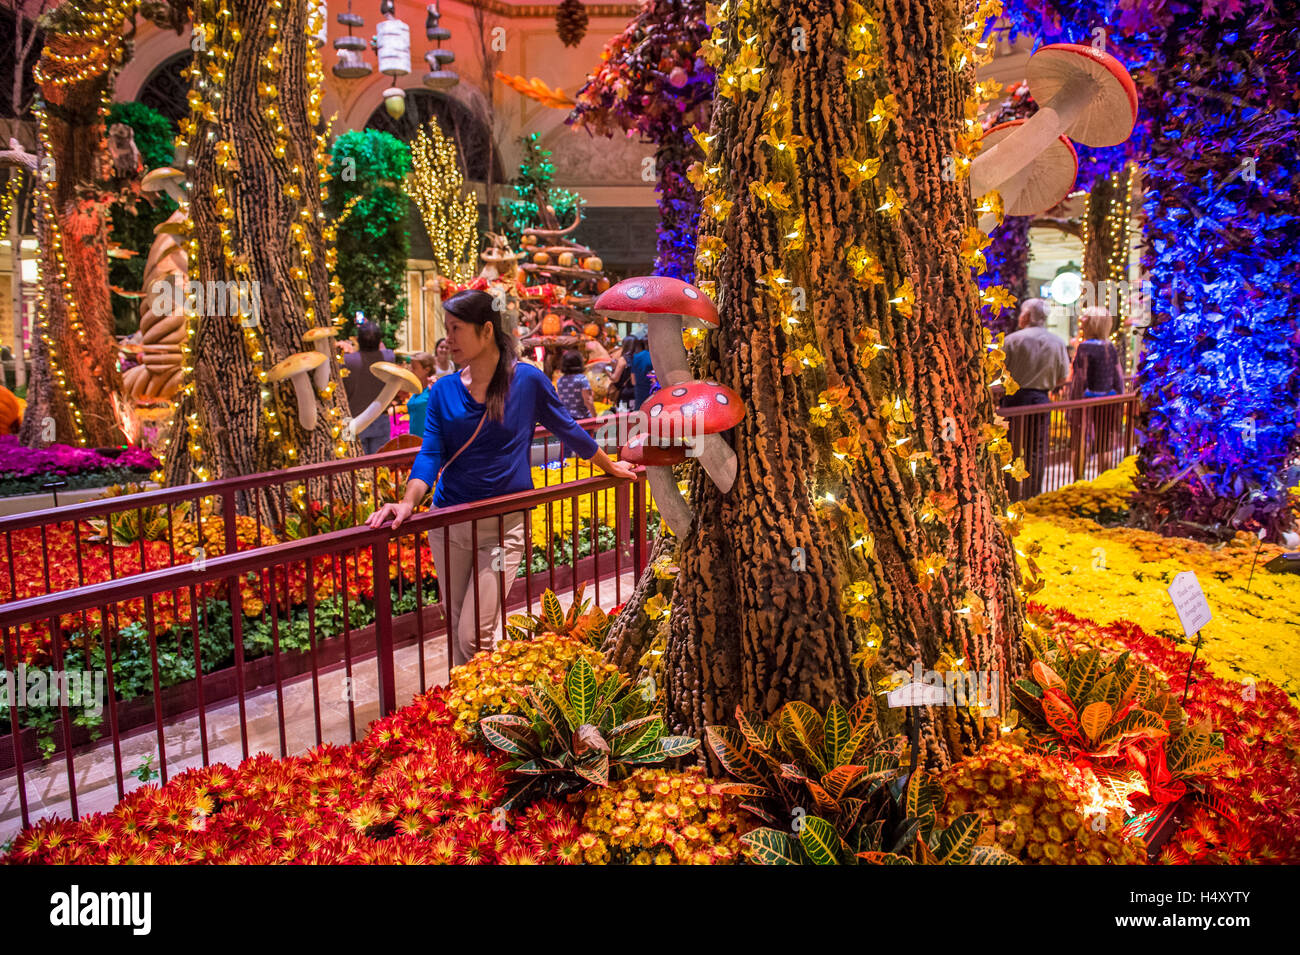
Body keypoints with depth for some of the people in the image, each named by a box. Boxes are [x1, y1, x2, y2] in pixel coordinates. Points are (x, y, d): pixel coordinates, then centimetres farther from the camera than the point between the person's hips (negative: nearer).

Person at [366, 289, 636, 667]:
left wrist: (611, 467, 20)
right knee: (457, 631, 14)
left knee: (474, 637, -9)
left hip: (504, 524, -3)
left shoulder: (527, 380, -5)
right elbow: (430, 453, -3)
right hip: (449, 523, 4)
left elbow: (567, 429, 8)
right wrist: (408, 503, -21)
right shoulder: (443, 390, 3)